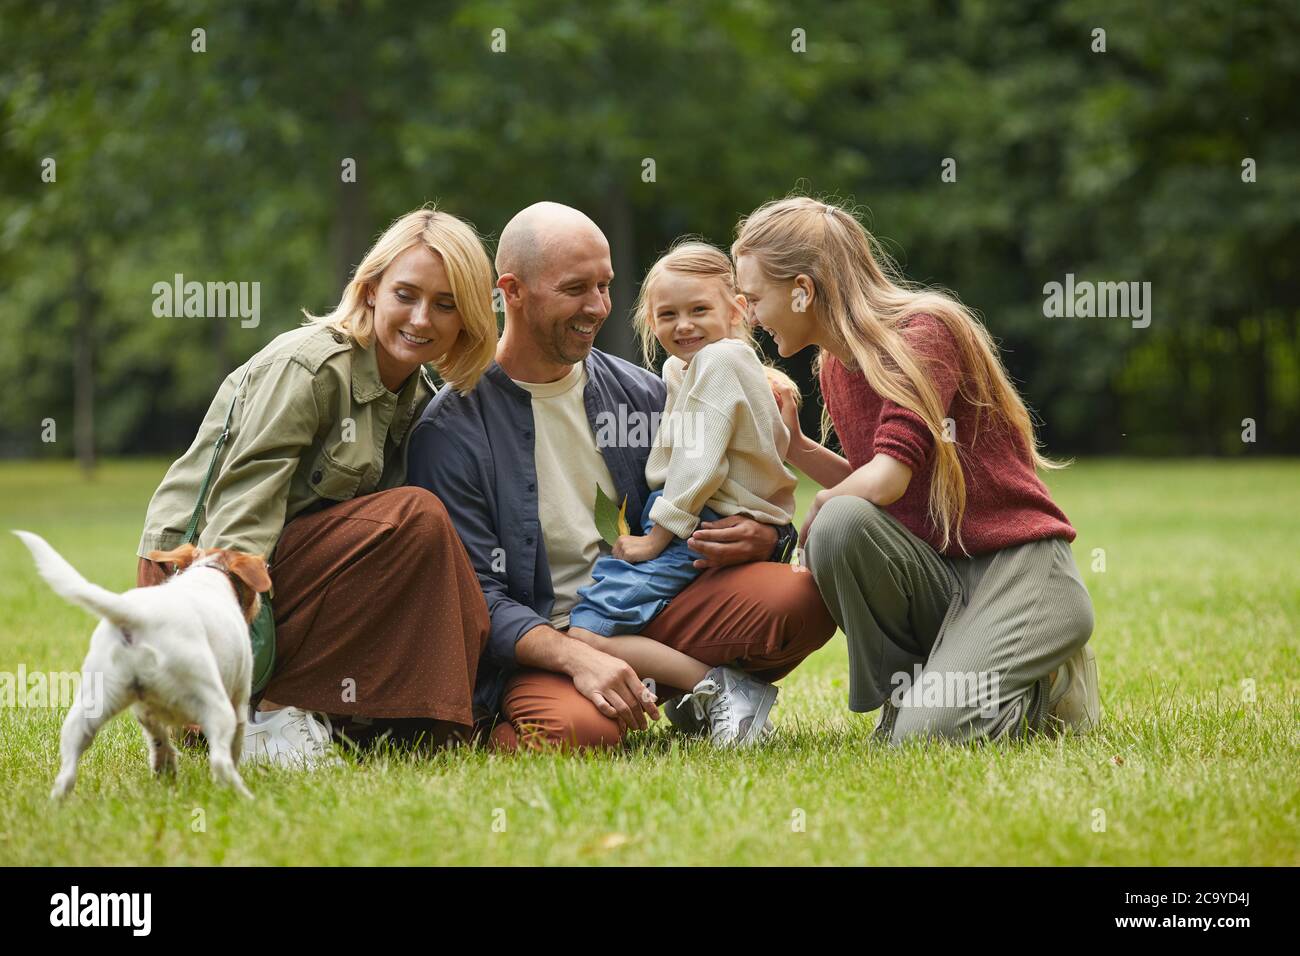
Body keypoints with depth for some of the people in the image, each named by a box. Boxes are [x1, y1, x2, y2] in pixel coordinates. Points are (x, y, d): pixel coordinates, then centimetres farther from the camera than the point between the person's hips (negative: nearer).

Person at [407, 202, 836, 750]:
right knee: (579, 729, -37)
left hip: (651, 613, 4)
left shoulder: (642, 394, 10)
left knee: (800, 600, -22)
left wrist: (764, 539, -10)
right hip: (538, 645, -4)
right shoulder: (454, 428, -5)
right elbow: (473, 596, -11)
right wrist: (577, 657, -28)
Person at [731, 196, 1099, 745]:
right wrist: (793, 444, 5)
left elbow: (887, 479, -25)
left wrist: (816, 512, -7)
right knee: (841, 524, -25)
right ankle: (903, 692, -5)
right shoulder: (833, 369, 11)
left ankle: (1054, 689, 6)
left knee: (929, 733, -26)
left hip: (1017, 568, -6)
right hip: (937, 572, 6)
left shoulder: (923, 330, -14)